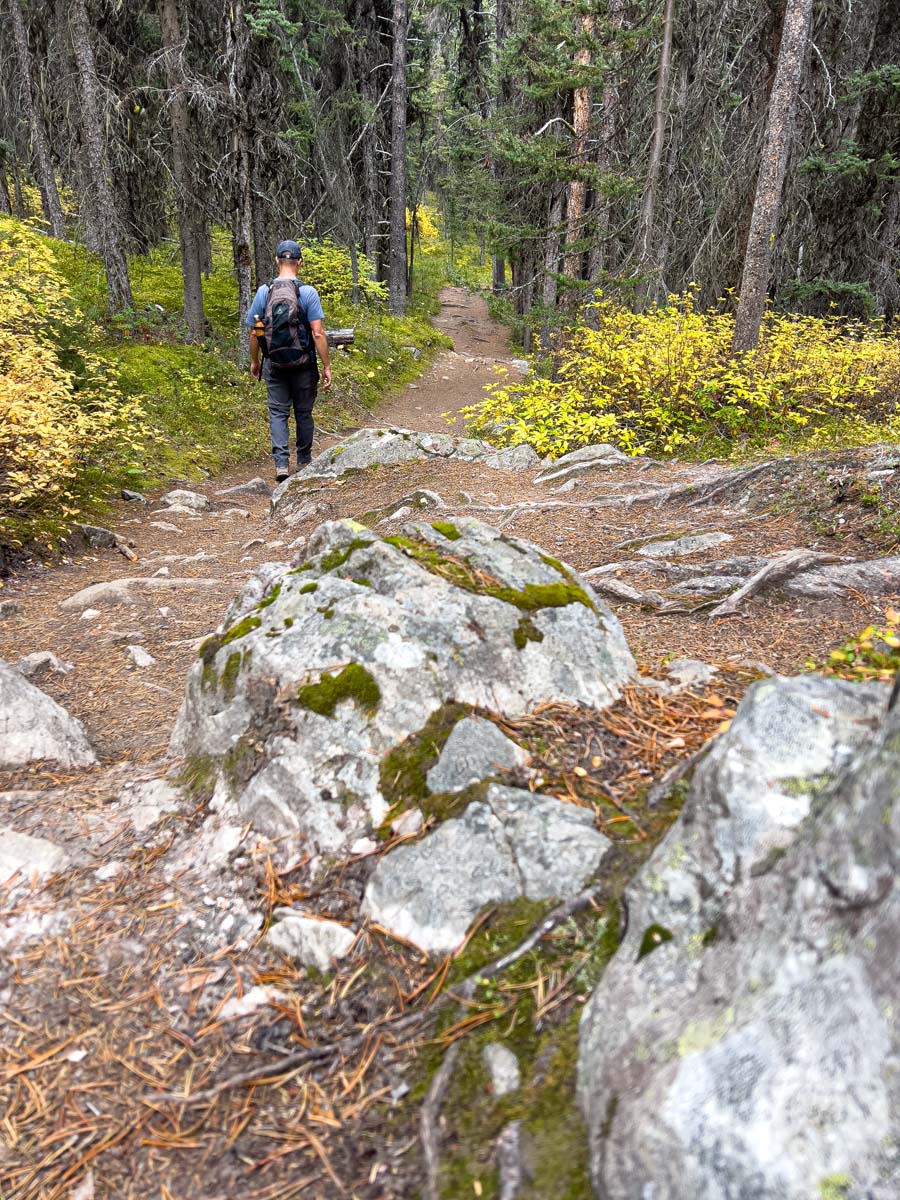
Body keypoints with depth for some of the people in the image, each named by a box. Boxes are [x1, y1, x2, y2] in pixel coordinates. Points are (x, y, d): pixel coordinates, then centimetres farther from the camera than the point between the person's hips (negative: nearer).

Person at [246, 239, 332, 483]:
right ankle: (304, 461, 23)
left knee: (278, 413, 6)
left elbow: (254, 332, 3)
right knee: (303, 413, 12)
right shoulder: (308, 292, -9)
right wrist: (326, 366, -7)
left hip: (274, 365, 1)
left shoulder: (263, 292, -1)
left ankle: (281, 463, -7)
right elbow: (318, 333, -13)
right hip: (303, 364, -1)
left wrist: (254, 361, 17)